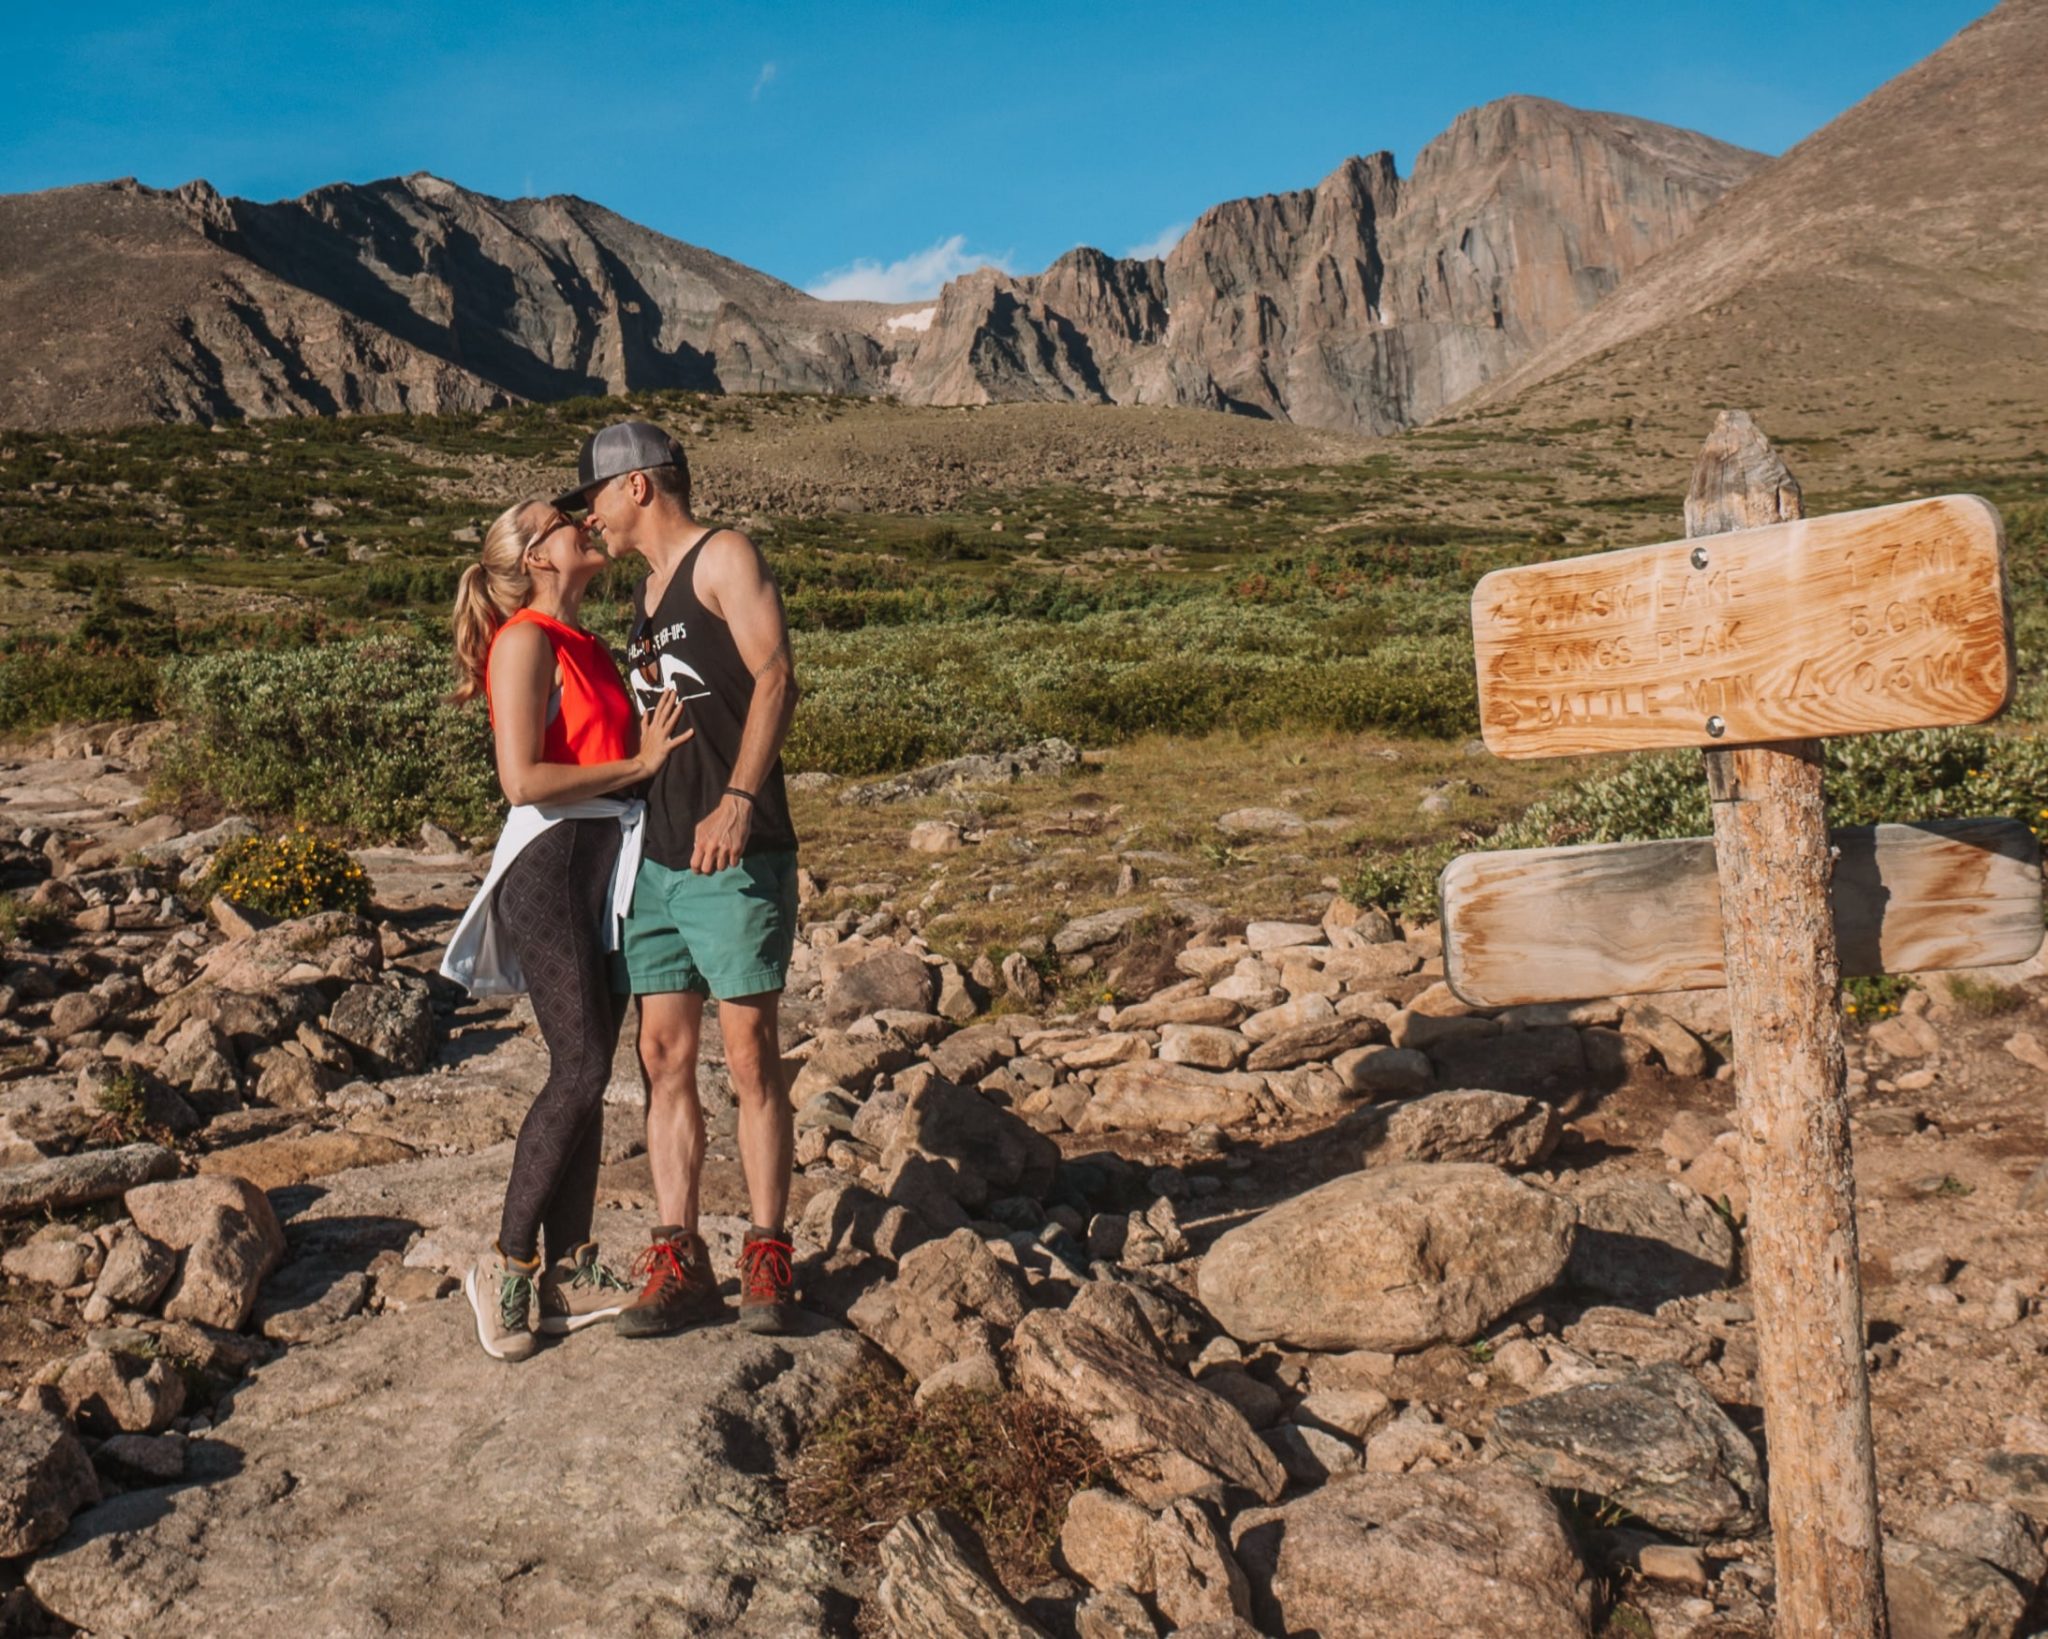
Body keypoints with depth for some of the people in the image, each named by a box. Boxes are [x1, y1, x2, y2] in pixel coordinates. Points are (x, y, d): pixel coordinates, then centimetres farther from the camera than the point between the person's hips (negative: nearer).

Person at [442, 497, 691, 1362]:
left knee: (589, 1072, 8)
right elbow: (523, 778, -17)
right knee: (578, 1069, -12)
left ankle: (570, 1272, 15)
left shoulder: (588, 646, 18)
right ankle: (506, 1264, 0)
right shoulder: (525, 641, -7)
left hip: (610, 862, 8)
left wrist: (660, 739, 5)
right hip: (550, 862, -8)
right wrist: (638, 765, -12)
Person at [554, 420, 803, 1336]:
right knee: (664, 1052, 4)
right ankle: (679, 1262, 9)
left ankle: (767, 1261, 6)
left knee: (751, 1056, -3)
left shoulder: (724, 557, -2)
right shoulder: (646, 592, 22)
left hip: (736, 858, -8)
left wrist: (738, 799, -26)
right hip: (656, 856, 8)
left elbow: (774, 678, -15)